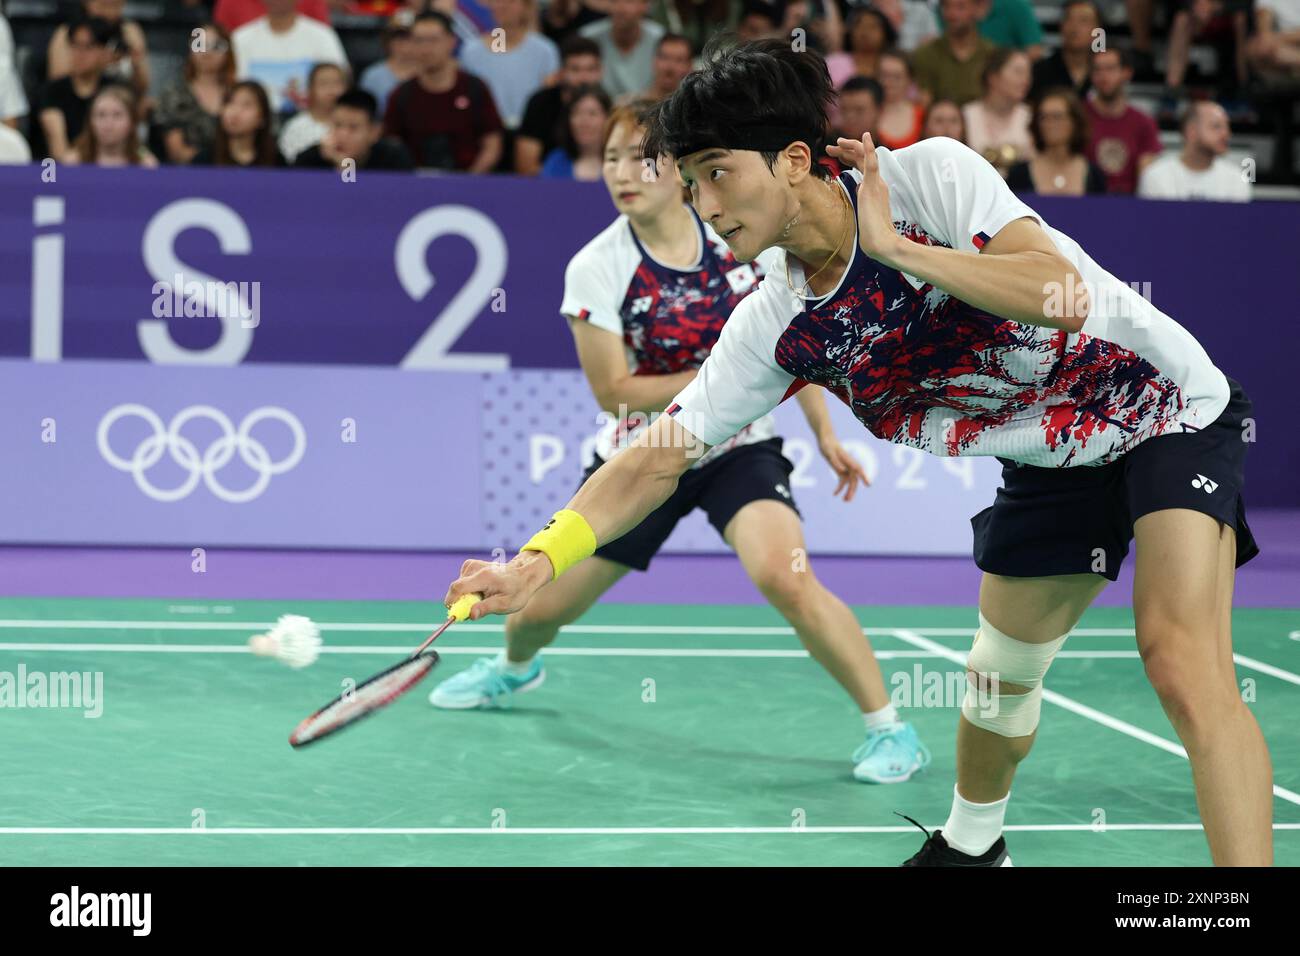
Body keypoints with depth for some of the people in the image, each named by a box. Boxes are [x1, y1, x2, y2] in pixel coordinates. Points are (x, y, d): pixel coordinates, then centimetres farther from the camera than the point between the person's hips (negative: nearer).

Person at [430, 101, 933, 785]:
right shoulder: (595, 269, -15)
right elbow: (613, 392, -15)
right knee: (544, 608, 9)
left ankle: (890, 729, -15)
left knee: (785, 578, -29)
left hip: (738, 449, -1)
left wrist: (825, 433, 6)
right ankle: (515, 667, 49)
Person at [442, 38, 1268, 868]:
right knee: (1001, 676, 15)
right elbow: (658, 458, -9)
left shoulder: (931, 175, -24)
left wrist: (894, 248, -31)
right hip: (1053, 462, 6)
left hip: (1166, 414, -6)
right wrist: (537, 562, -22)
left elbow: (1065, 297, -35)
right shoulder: (774, 326, -9)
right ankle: (971, 843, 45)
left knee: (1183, 664, -23)